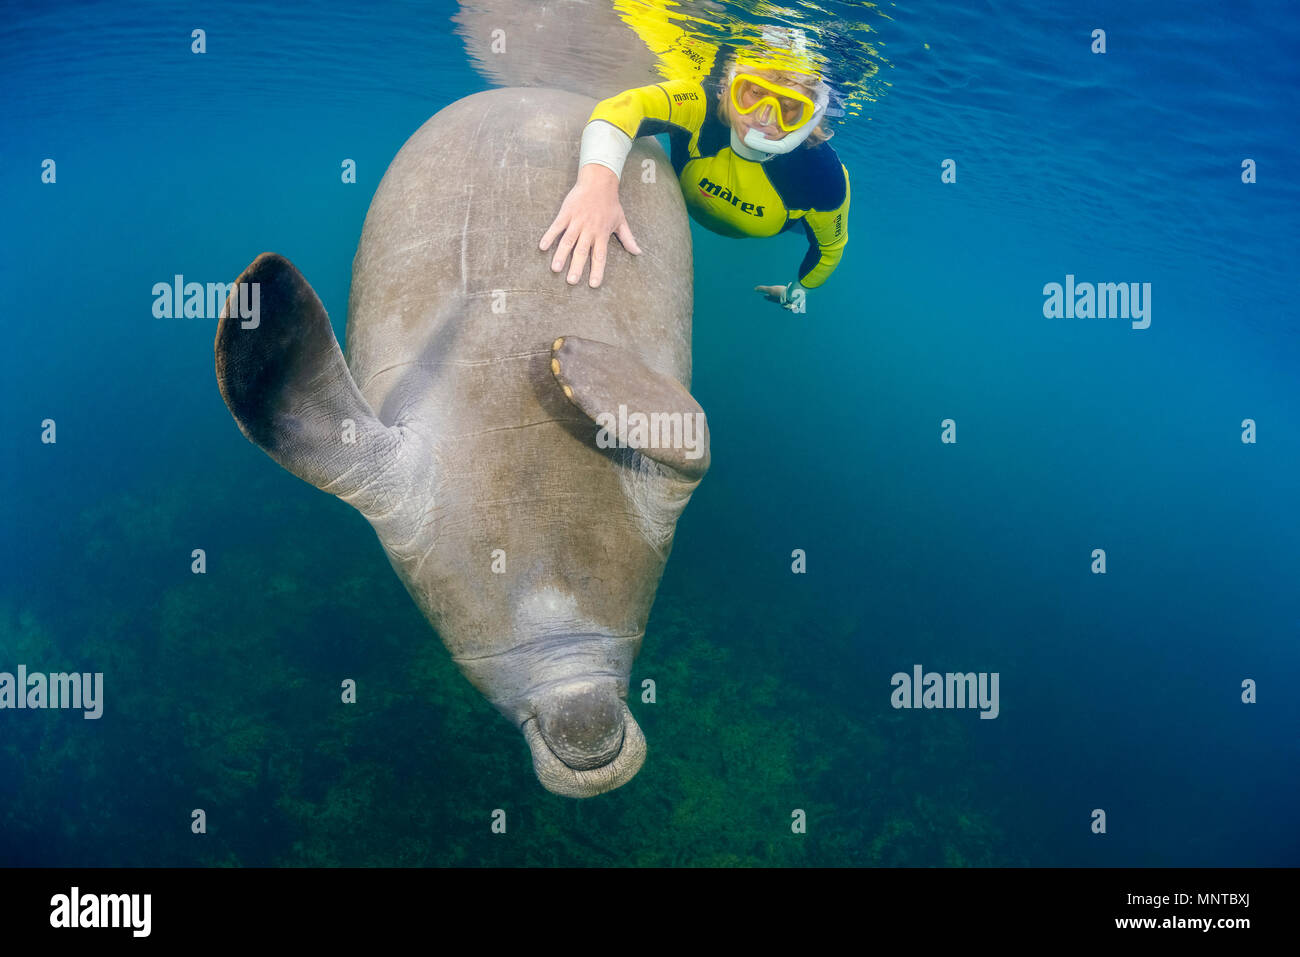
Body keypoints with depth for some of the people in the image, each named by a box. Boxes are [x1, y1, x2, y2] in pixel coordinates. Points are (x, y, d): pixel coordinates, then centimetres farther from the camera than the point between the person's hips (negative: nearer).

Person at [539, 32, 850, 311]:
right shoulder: (704, 105, -44)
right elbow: (626, 106, -63)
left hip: (760, 245, 0)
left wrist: (798, 289, -2)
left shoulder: (823, 177, -41)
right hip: (687, 213, 0)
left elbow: (830, 245, -19)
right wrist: (598, 178, -83)